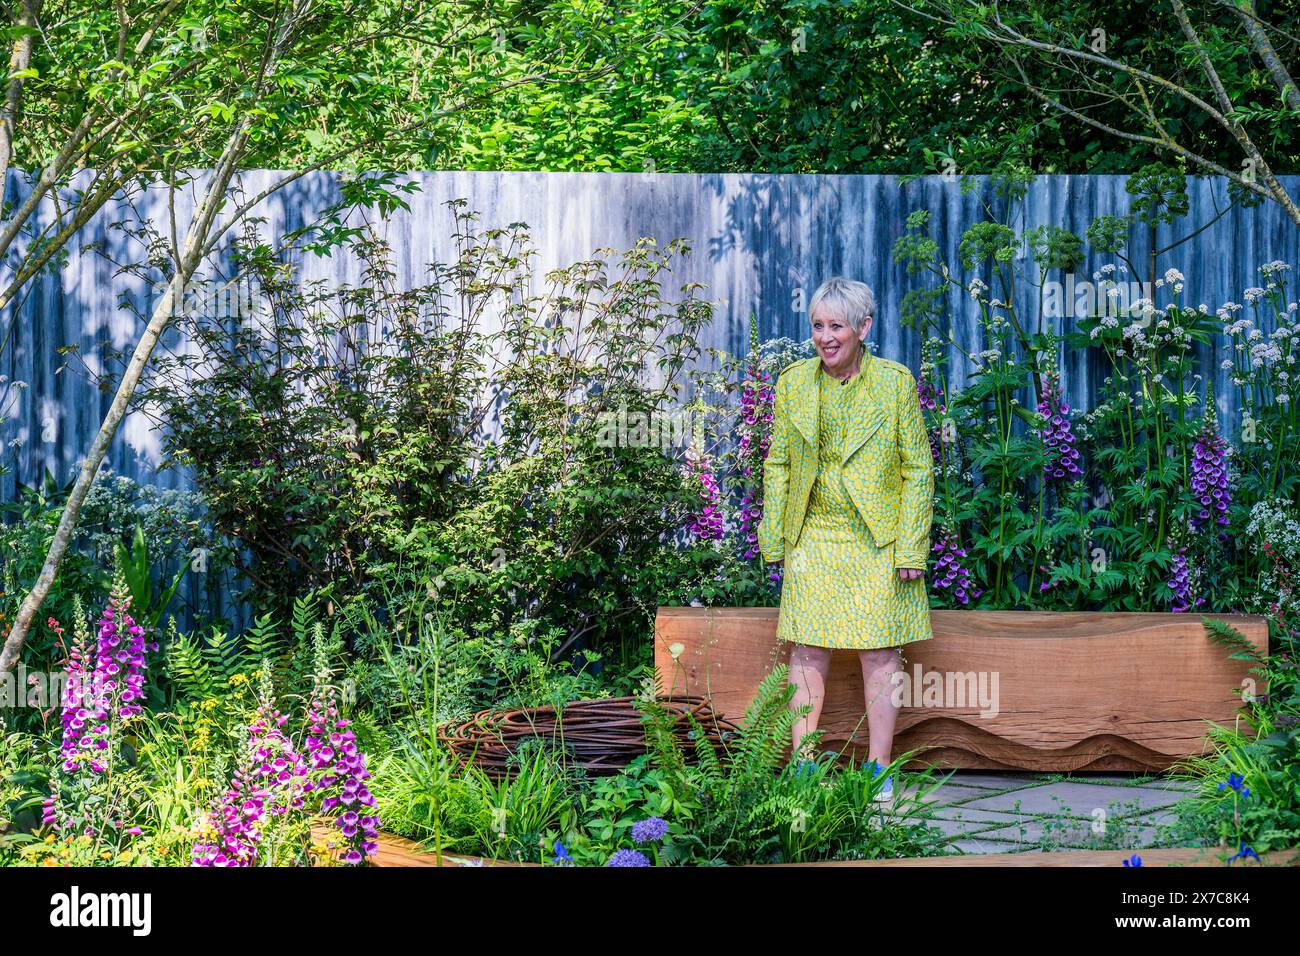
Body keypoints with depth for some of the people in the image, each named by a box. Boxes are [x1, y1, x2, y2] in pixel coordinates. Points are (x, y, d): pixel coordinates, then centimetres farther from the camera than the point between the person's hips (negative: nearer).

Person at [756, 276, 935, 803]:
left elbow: (918, 469, -3)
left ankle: (878, 774, 10)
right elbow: (778, 465, 9)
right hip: (813, 538, 2)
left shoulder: (895, 382, -6)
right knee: (807, 654, 2)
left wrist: (913, 549, -8)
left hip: (878, 542, -2)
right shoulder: (793, 382, 2)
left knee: (881, 656, 2)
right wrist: (773, 539, 4)